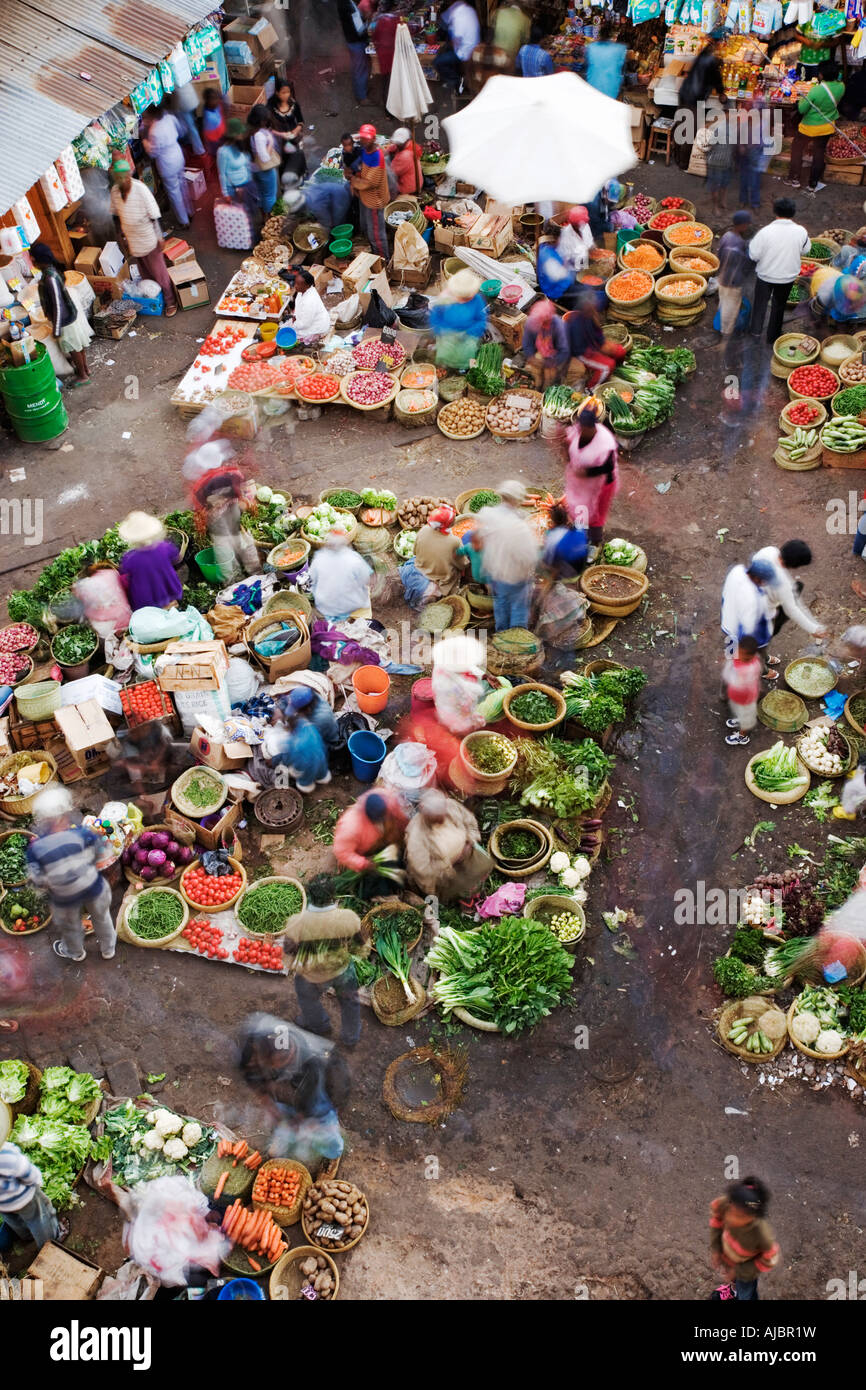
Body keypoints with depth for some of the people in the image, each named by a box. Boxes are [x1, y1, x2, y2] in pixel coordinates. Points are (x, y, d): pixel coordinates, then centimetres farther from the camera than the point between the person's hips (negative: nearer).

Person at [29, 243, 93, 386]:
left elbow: (58, 306, -29)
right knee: (79, 344, 24)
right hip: (72, 310, 8)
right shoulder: (52, 268, -5)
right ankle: (85, 368, 43)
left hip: (65, 318, -8)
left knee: (73, 348, 11)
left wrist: (56, 330, -20)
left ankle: (83, 376, 28)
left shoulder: (50, 278, -33)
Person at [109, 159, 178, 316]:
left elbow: (154, 216, -17)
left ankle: (170, 302, 24)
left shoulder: (141, 189, -23)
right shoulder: (115, 191, -8)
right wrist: (121, 236, 10)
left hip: (148, 239, -5)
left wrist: (160, 238, -15)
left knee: (159, 272, 7)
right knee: (145, 274, 20)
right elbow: (116, 215, 7)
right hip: (132, 241, 5)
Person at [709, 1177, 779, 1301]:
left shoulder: (762, 1234, -46)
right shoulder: (726, 1204, -39)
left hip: (746, 1268, -4)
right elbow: (715, 1208, -13)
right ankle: (734, 1288, 70)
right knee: (733, 1278, 37)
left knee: (745, 1296, 27)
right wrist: (715, 1248, -12)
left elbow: (769, 1261, -24)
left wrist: (739, 1271, -16)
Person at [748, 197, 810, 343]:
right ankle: (772, 335, 35)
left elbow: (754, 255, -19)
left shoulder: (765, 232, -26)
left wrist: (752, 241, 1)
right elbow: (805, 250, 2)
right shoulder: (801, 231, -17)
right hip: (788, 276, 2)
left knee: (761, 301, 24)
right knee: (779, 304, 23)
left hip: (766, 274, -2)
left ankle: (755, 330, 38)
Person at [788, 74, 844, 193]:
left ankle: (795, 179, 25)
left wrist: (802, 99, -2)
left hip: (809, 127, -4)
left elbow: (802, 109, -20)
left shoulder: (815, 91, -31)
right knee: (820, 153, 19)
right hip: (828, 127, 4)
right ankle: (813, 184, 27)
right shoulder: (841, 87, -15)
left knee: (797, 149, 20)